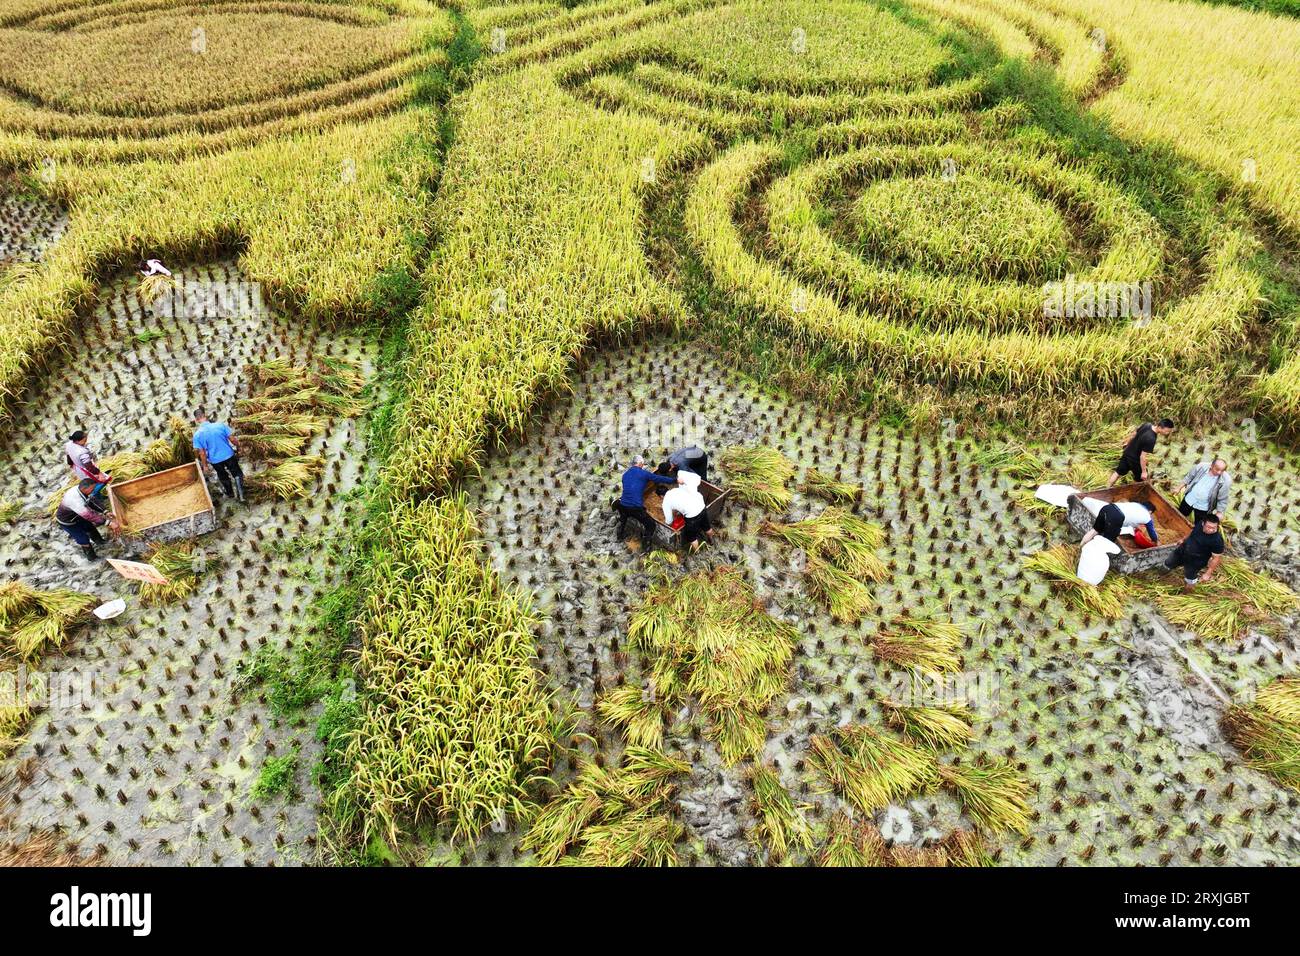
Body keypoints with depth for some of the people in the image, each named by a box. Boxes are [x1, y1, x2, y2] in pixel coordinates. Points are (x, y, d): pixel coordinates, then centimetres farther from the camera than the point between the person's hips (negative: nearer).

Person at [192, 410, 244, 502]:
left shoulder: (197, 434, -17)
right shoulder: (220, 425, -17)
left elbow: (202, 453, -13)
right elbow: (232, 439, -11)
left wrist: (205, 465, 0)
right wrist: (238, 447, 8)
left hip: (215, 460, 1)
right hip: (229, 455, -1)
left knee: (224, 477, 26)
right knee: (237, 474, 21)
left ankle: (230, 494, 47)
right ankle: (240, 495, 19)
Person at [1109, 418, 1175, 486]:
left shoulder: (1147, 424, -13)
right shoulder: (1151, 439, -35)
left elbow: (1134, 433, 5)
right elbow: (1142, 456, -30)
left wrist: (1127, 443, 23)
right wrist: (1143, 472, -19)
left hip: (1127, 452, 8)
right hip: (1134, 459, -8)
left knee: (1119, 472, 22)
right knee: (1144, 477, 12)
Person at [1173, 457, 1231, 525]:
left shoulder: (1226, 480, -25)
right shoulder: (1202, 466, -19)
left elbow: (1223, 499, -14)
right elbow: (1189, 478, -1)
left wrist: (1219, 512, -12)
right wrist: (1179, 488, 5)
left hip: (1203, 507, -3)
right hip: (1189, 499, 3)